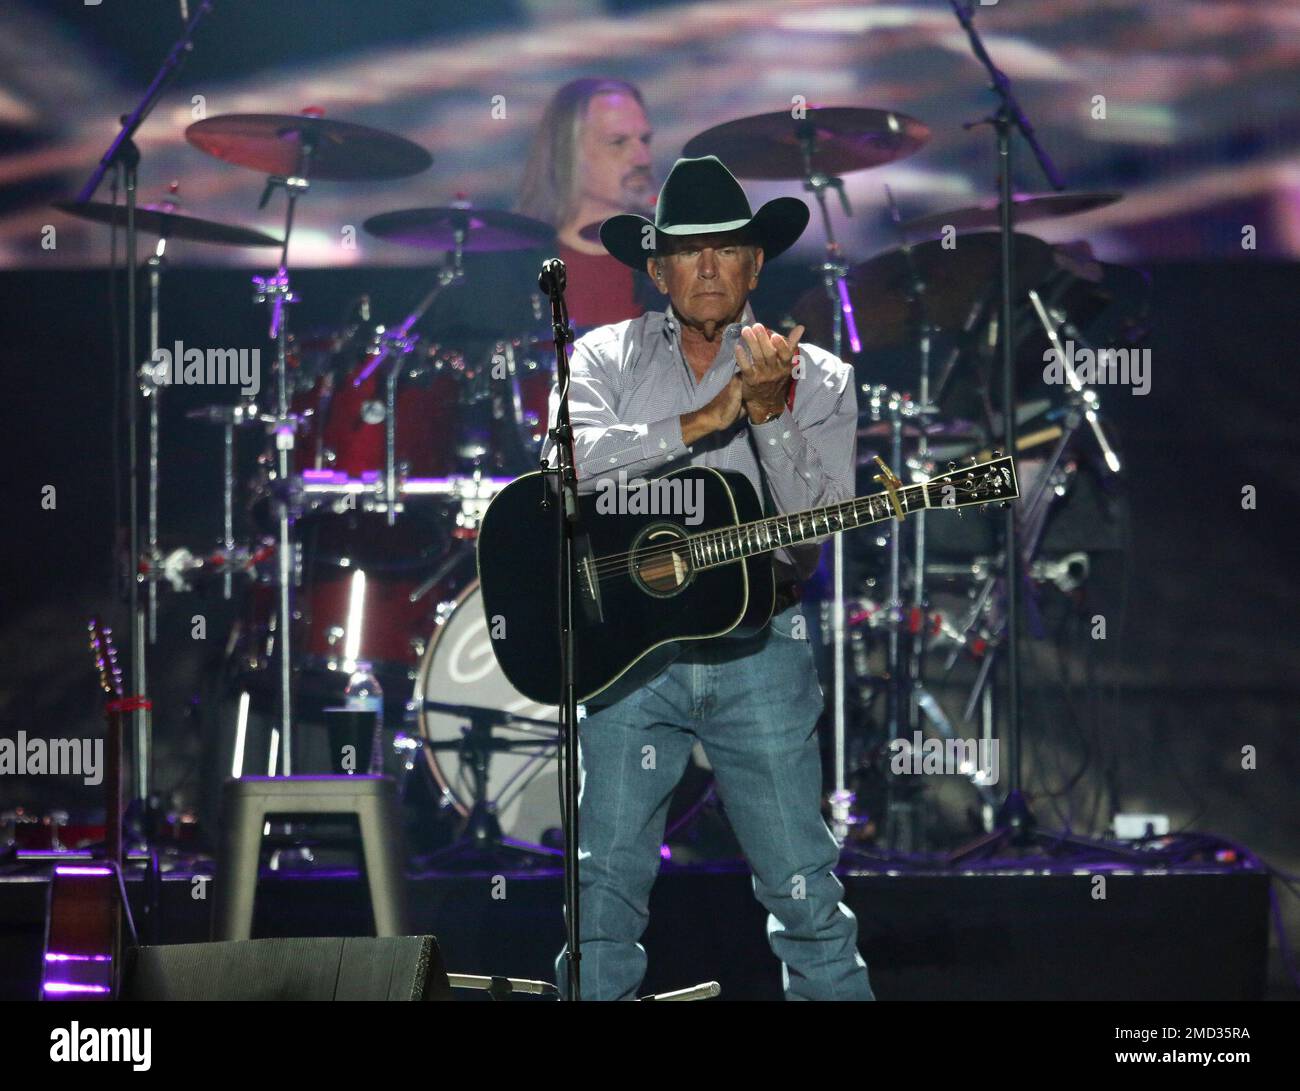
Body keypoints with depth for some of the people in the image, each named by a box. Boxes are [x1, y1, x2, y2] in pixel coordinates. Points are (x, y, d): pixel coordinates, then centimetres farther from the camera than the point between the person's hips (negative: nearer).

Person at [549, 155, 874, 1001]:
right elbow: (575, 457, -13)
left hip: (760, 651, 0)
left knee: (804, 890, 0)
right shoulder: (608, 358, 7)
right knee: (607, 878, 1)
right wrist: (707, 419, -17)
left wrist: (769, 414, -18)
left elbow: (818, 521, -5)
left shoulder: (817, 377, 7)